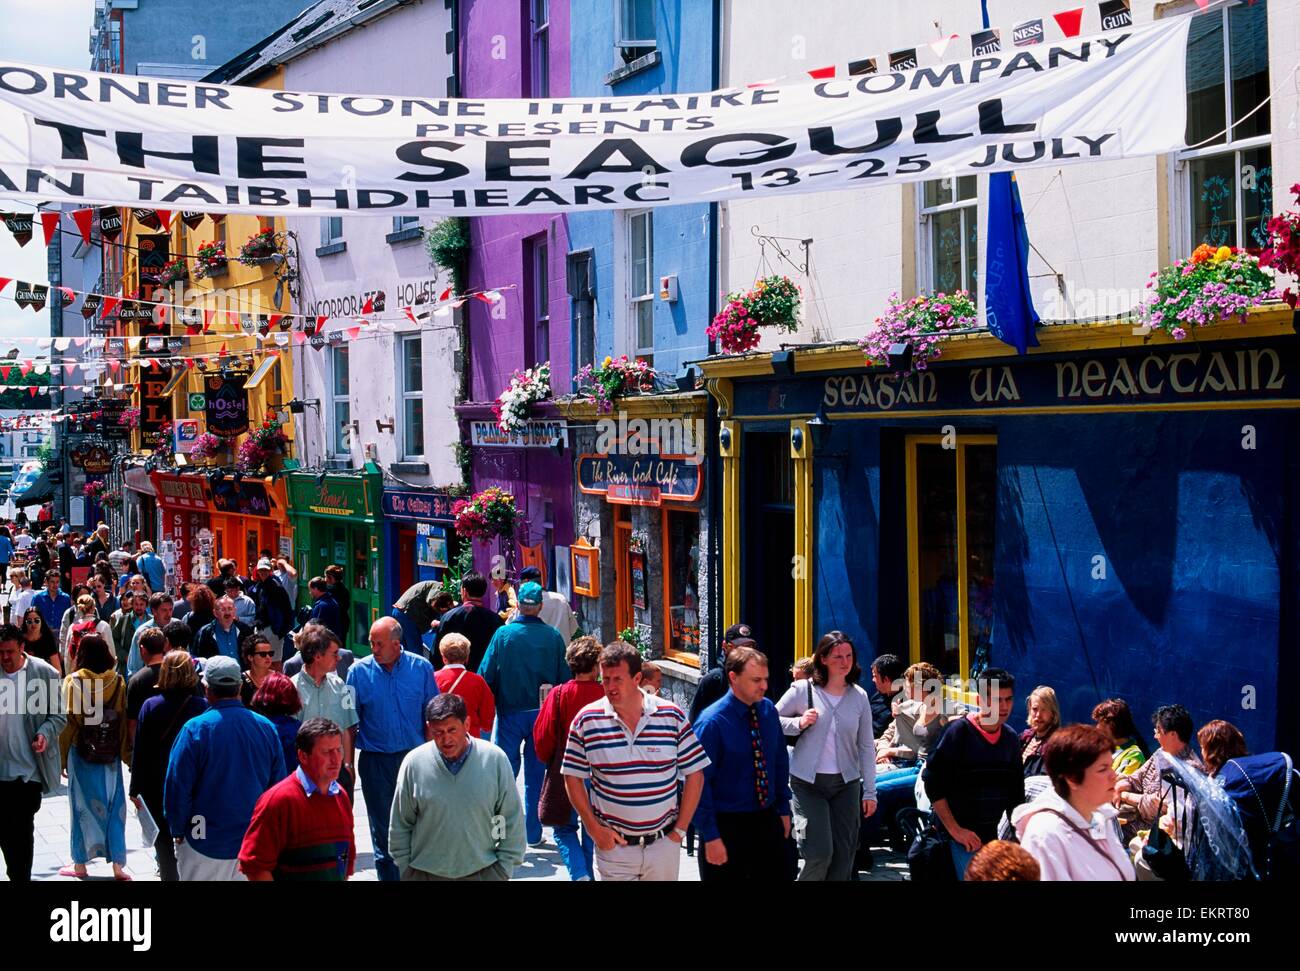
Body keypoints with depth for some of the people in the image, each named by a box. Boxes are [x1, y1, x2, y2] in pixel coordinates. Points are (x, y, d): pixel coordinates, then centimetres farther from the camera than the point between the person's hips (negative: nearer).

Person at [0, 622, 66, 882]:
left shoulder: (44, 673, -7)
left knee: (23, 828, 2)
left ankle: (21, 877, 14)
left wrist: (45, 733, -18)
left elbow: (59, 715, -1)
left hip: (29, 768, -2)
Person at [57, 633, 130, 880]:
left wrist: (62, 757, 0)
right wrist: (126, 753, 6)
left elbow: (68, 721, -9)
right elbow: (125, 720, -3)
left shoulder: (73, 682, -10)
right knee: (114, 807, 9)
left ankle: (80, 864, 17)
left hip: (81, 754, -2)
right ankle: (118, 865, 10)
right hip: (111, 757, 2)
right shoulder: (118, 682, -4)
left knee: (82, 806, 10)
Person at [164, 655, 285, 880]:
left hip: (206, 846, -3)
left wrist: (178, 832, 2)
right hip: (255, 844, 3)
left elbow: (177, 787, -12)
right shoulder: (267, 728, -4)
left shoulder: (195, 729, -15)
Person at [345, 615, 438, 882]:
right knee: (382, 829, 8)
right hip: (375, 760, 0)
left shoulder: (421, 668, -2)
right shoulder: (359, 671, -2)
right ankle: (388, 876, 19)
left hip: (414, 757, 0)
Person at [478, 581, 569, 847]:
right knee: (537, 775, 10)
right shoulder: (553, 637, -4)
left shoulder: (503, 633, -9)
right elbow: (565, 678, 1)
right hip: (542, 714, 1)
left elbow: (486, 675, -6)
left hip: (510, 713, -1)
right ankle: (533, 833, 14)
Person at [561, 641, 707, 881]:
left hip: (664, 844, 1)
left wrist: (680, 829, -2)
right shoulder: (586, 720, -4)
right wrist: (594, 828, -4)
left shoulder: (672, 716, -4)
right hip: (613, 845, -1)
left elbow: (695, 774, 1)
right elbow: (573, 778, 2)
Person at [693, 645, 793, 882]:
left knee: (777, 875, 13)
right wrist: (711, 836, -16)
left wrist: (783, 809, 14)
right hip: (727, 825, -6)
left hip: (767, 820, 6)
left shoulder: (769, 710, 1)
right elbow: (699, 782, -16)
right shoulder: (712, 722, -18)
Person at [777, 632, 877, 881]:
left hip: (846, 783, 3)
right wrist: (799, 723, -14)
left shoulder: (859, 696, 4)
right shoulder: (802, 690, -4)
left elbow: (866, 746, 7)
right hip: (808, 783, -3)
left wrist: (869, 792, 4)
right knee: (820, 852, -11)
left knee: (843, 854, 3)